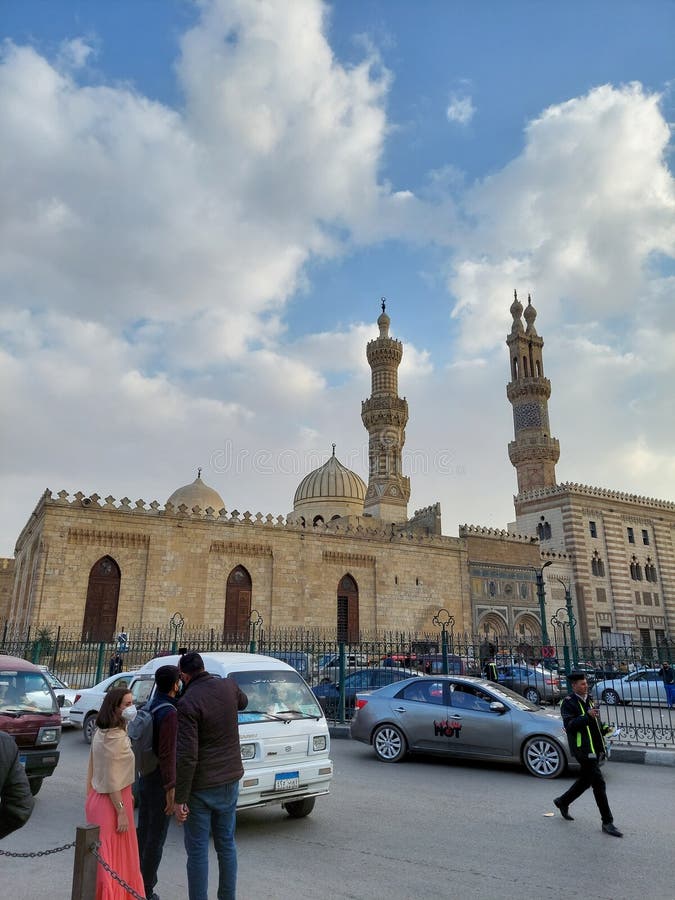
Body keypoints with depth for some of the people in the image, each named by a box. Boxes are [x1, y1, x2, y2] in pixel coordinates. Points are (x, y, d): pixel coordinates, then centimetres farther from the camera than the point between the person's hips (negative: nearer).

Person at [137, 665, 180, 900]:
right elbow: (167, 753, -26)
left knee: (143, 832, 20)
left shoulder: (149, 707, 5)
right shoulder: (169, 713, -24)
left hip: (145, 777, 9)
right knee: (156, 838, 4)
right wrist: (171, 788, -23)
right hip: (160, 782, -9)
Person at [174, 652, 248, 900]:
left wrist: (180, 798, -15)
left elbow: (187, 756, -22)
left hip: (201, 786, -6)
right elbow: (243, 702, 22)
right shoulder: (228, 686, -4)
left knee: (197, 850, 9)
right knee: (226, 844, 19)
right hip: (230, 781, 6)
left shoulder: (188, 703, -21)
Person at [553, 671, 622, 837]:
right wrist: (587, 716, -30)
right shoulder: (568, 702, -10)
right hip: (582, 749, -9)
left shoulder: (589, 700, 16)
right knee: (598, 783, -8)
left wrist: (604, 729, 7)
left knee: (586, 780, 16)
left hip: (595, 748, 9)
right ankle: (607, 823, 2)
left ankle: (563, 801, 35)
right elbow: (569, 725, -20)